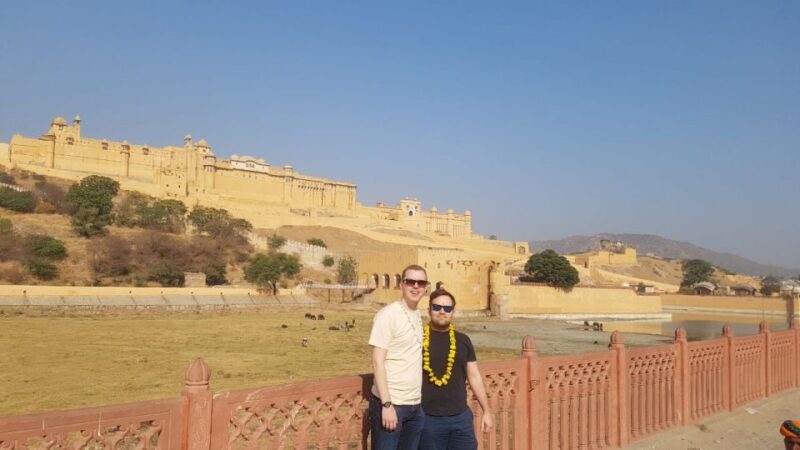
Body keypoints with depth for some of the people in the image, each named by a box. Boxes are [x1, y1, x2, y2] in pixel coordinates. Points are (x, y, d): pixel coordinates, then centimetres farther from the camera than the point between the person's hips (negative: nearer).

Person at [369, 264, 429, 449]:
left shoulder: (417, 315, 10)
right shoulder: (387, 315, -11)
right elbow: (378, 361, -14)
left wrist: (417, 399, 10)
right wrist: (387, 404, -19)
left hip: (415, 405, 7)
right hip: (390, 403, -7)